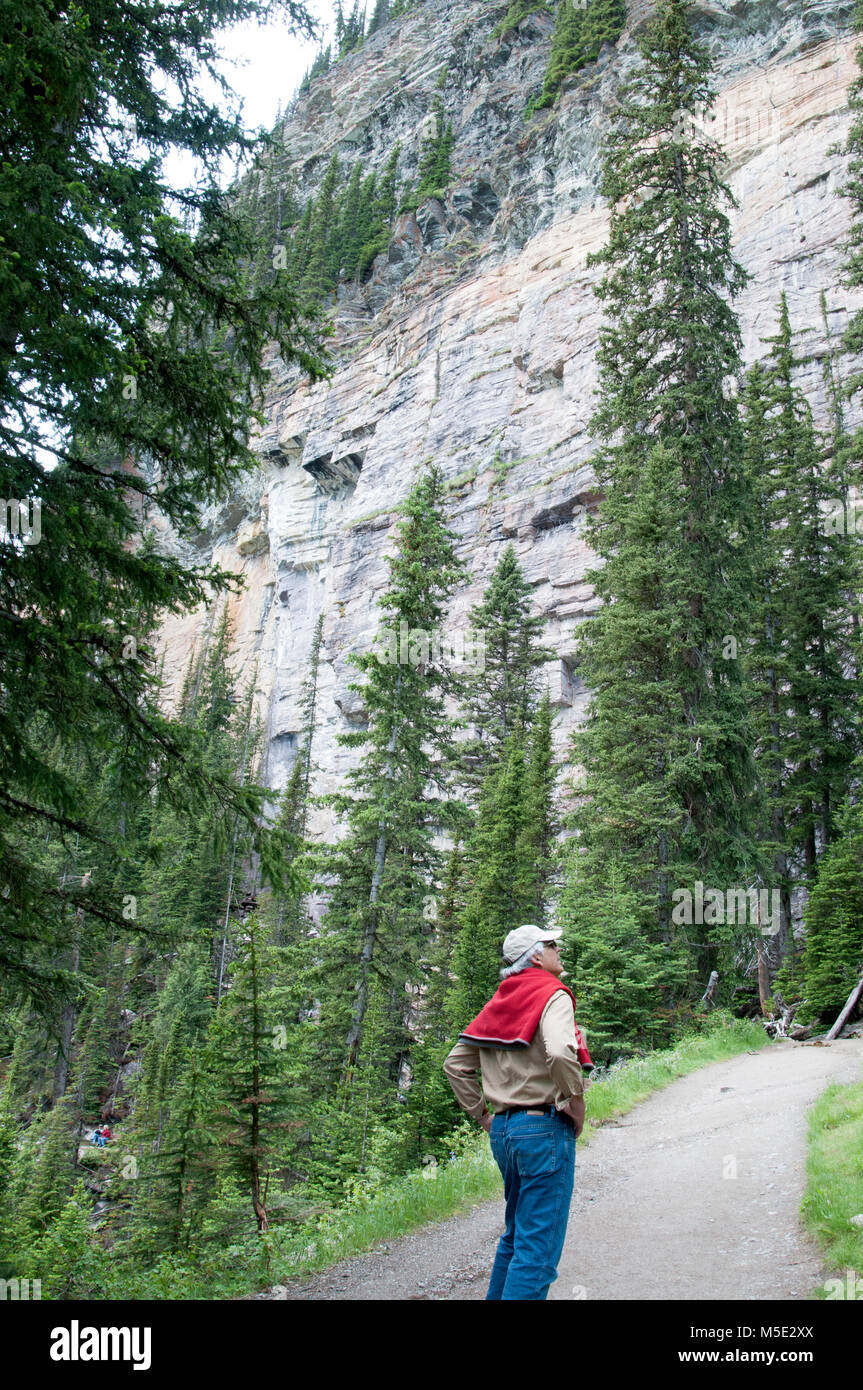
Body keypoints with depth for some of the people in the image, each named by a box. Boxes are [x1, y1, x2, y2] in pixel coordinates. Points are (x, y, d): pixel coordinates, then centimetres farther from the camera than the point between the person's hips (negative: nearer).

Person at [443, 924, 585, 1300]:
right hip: (544, 1127, -8)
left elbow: (455, 1064, 15)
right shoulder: (553, 996, -8)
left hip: (503, 1129, 8)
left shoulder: (501, 1001, 14)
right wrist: (577, 1106, -13)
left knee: (516, 1235, 23)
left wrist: (482, 1115, 16)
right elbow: (560, 1053, -28)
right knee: (537, 1249, -3)